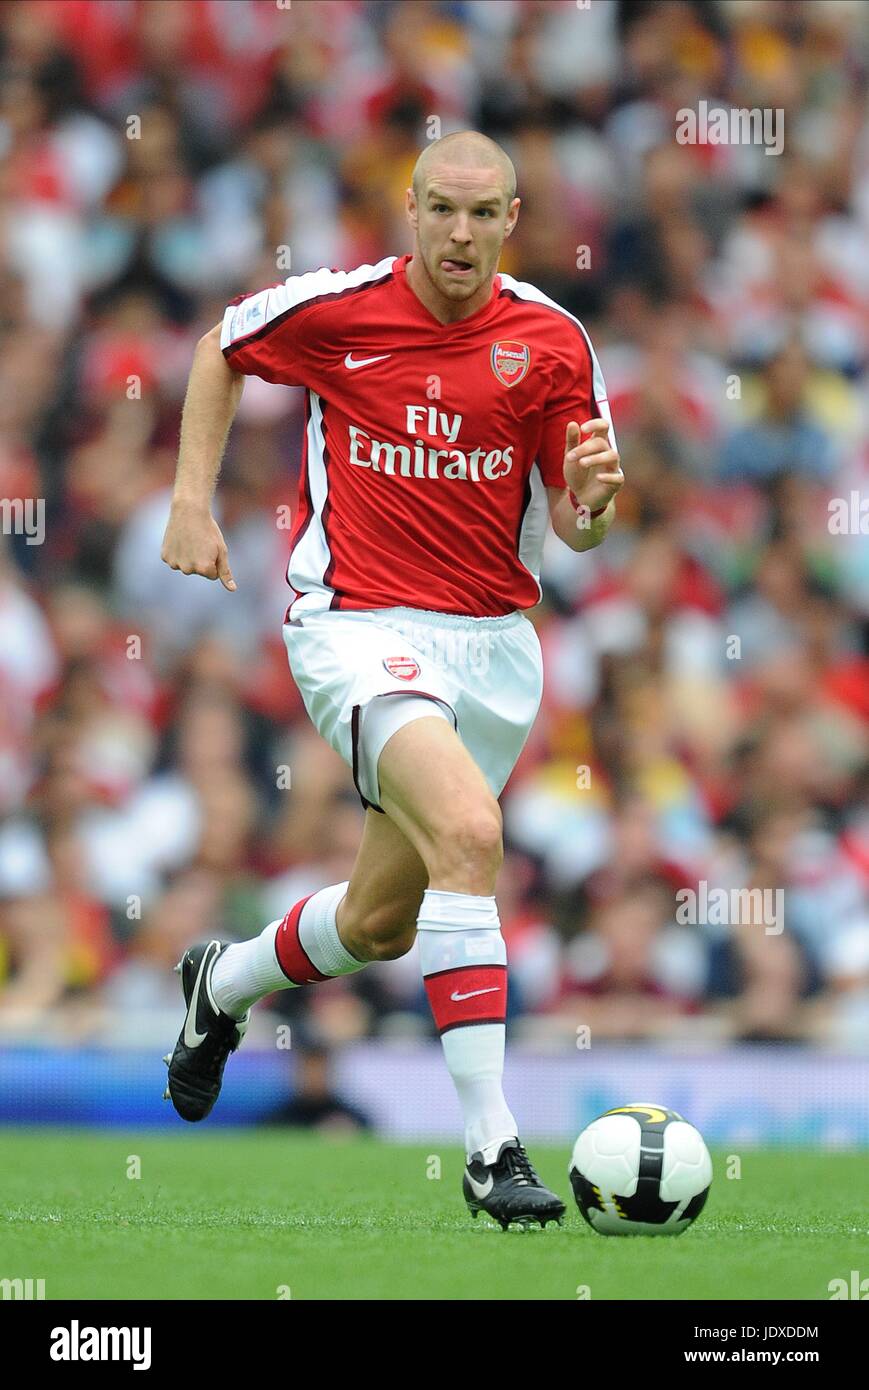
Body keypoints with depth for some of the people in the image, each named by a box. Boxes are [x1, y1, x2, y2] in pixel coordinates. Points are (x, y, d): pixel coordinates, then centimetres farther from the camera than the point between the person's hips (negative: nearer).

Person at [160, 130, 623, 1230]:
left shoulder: (552, 342, -1)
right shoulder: (334, 310, -7)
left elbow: (578, 530, 3)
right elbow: (219, 349, 14)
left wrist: (593, 498, -20)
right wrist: (192, 502, 7)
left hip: (493, 641, 4)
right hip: (359, 630, -4)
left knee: (381, 924, 14)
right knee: (467, 829, -30)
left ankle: (223, 983, 48)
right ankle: (490, 1142, -30)